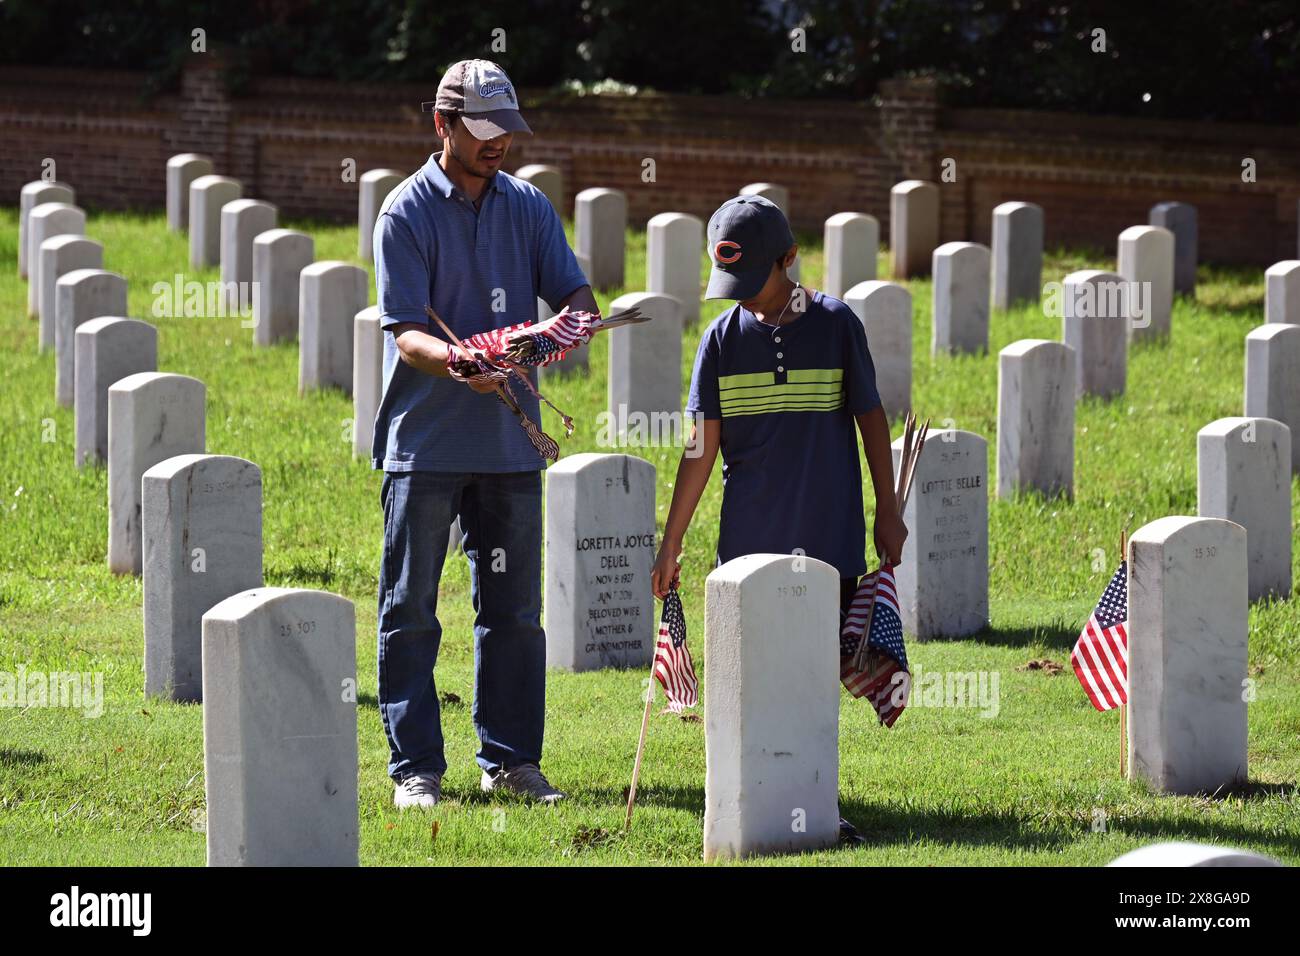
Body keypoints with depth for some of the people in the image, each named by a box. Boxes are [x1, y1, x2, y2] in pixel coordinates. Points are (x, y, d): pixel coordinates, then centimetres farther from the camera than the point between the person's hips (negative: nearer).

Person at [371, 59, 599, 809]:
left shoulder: (528, 207, 9)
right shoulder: (407, 214, -5)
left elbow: (574, 292, 4)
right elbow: (404, 332, -12)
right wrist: (455, 360, -33)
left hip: (509, 440, 4)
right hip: (425, 441, -4)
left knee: (514, 608, 8)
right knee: (411, 611, -1)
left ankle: (512, 758, 16)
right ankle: (416, 767, 4)